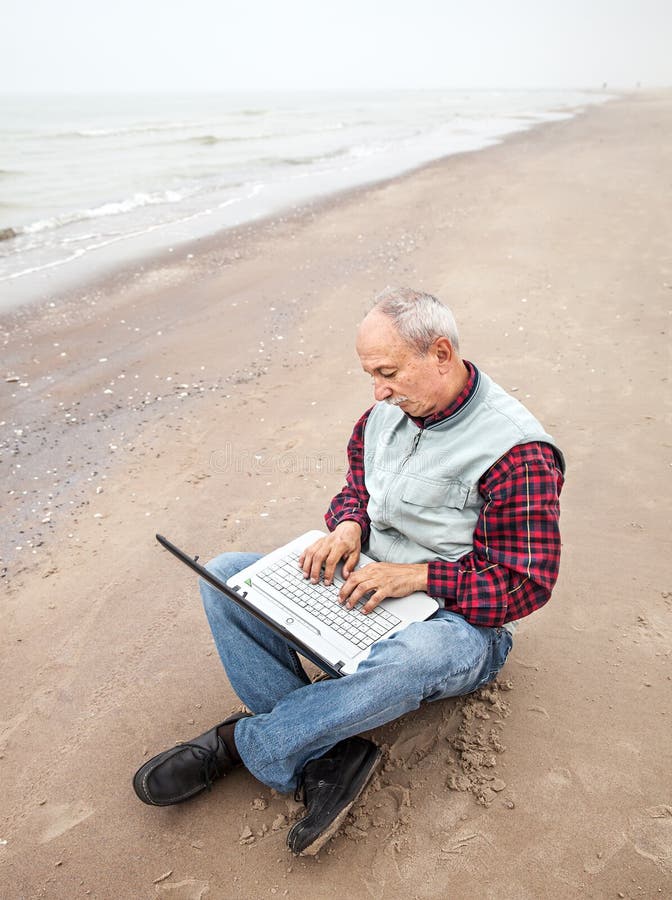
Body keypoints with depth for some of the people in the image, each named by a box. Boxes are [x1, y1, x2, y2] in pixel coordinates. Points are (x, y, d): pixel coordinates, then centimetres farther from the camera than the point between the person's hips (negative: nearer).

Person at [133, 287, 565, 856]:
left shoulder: (519, 452, -19)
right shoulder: (389, 409, 0)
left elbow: (527, 584, -17)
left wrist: (418, 575, -25)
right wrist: (348, 525, -7)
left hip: (462, 619, -6)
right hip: (368, 590, 6)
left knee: (415, 657, -44)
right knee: (224, 576, -7)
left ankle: (238, 743, -18)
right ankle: (331, 756, -19)